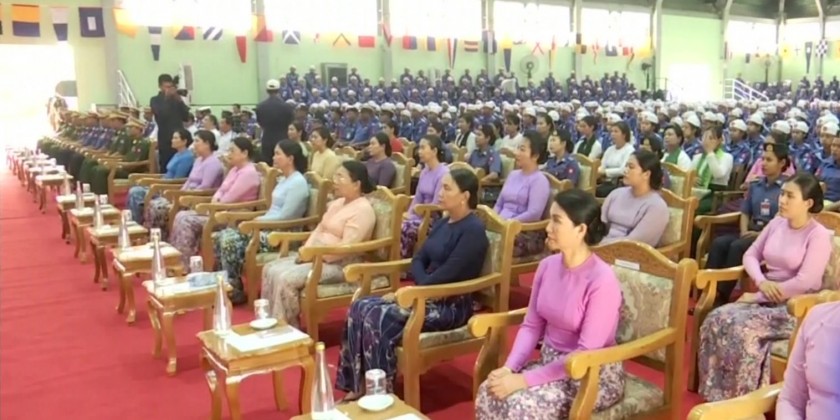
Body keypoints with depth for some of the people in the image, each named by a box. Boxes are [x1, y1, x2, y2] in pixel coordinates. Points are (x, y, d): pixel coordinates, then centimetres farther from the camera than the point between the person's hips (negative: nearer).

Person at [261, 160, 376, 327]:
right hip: (316, 256, 10)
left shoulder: (362, 210, -16)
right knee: (271, 270, -2)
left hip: (340, 264, -10)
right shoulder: (337, 203, 16)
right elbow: (319, 229, 17)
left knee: (286, 279, -24)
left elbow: (346, 247, -23)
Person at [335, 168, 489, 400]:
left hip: (451, 305, -9)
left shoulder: (473, 230, -15)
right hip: (428, 295, 9)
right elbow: (419, 259, 11)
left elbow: (446, 275, -21)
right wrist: (421, 285, -9)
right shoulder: (444, 222, 13)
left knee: (378, 318, -26)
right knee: (360, 308, -10)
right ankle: (358, 386, -7)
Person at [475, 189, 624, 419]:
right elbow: (531, 326, 4)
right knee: (490, 393, -19)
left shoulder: (602, 281, -22)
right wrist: (510, 368, -14)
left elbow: (586, 354, -24)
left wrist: (525, 380, -26)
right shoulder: (547, 266, -1)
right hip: (551, 362, 6)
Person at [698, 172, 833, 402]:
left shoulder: (819, 235, -10)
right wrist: (762, 282, -10)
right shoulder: (776, 223, 10)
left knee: (743, 328, -32)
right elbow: (751, 255, 12)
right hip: (765, 299, 6)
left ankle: (742, 399, -18)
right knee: (718, 319, -21)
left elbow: (805, 282, -18)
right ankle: (717, 393, -14)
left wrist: (757, 297, -16)